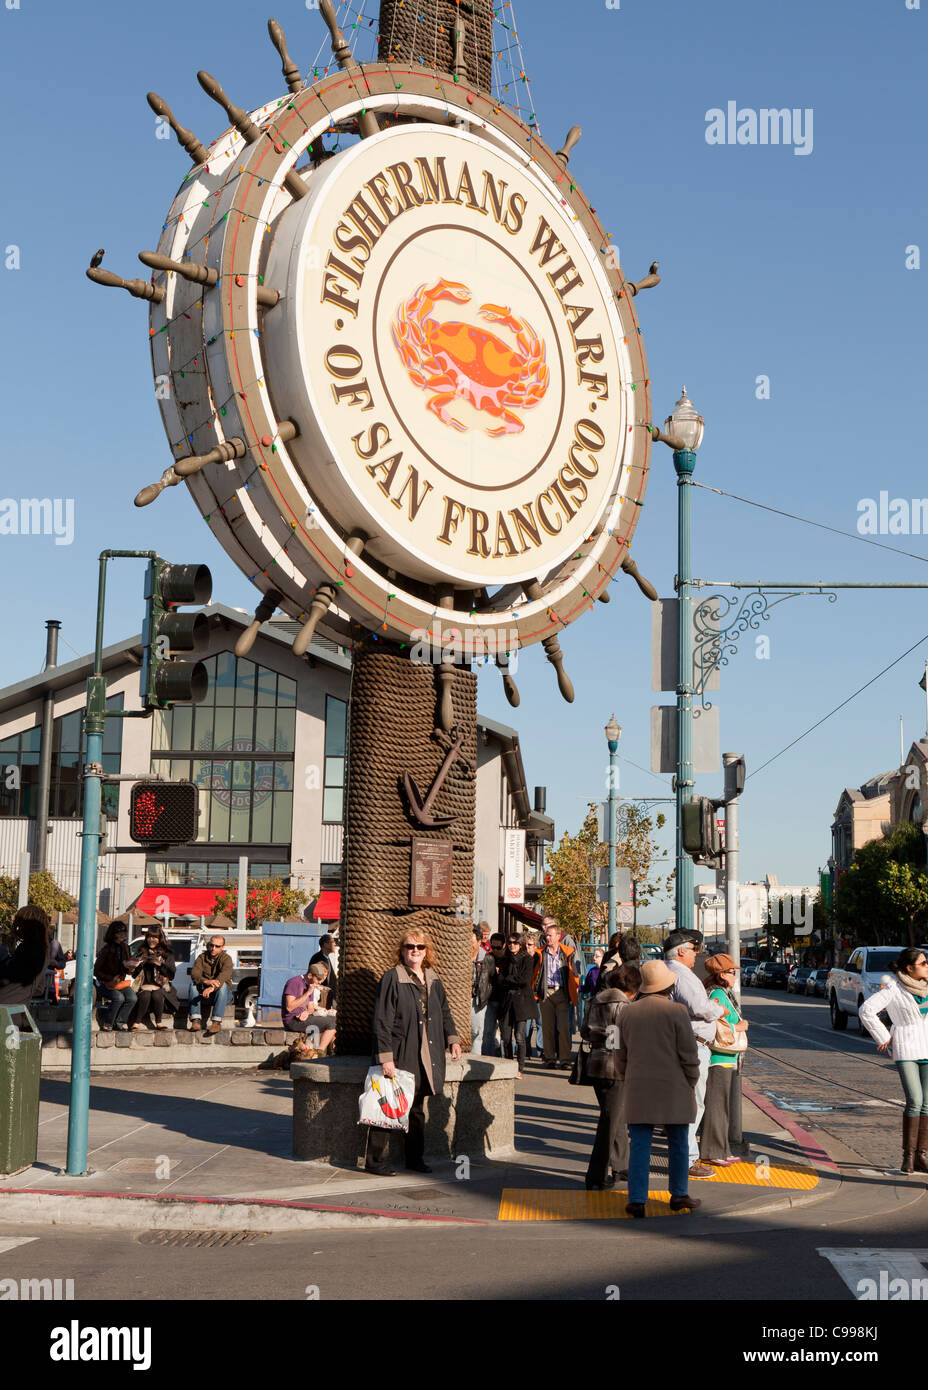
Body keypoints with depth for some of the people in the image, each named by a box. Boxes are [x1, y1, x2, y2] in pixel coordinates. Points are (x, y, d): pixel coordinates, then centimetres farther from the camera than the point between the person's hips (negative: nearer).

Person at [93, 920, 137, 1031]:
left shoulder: (124, 947, 5)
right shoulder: (106, 949, -13)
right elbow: (96, 971, -10)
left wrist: (128, 965, -9)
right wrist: (111, 979, -19)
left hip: (122, 982, 5)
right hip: (106, 984, -5)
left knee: (133, 998, -22)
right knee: (119, 998, -32)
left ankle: (119, 1022, -5)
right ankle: (107, 1024, -14)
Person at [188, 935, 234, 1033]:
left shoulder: (226, 958, -8)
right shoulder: (202, 957, 1)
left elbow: (225, 975, -29)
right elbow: (194, 973, -17)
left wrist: (212, 988, -47)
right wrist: (206, 981, -39)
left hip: (222, 994, -2)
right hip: (204, 996, 2)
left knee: (222, 984, -32)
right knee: (193, 982, -24)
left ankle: (217, 1022, -35)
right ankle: (195, 1021, -32)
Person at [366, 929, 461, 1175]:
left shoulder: (432, 980, 12)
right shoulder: (392, 979, -9)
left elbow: (444, 1012, 25)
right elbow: (382, 1021, -12)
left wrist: (452, 1039, 12)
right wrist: (385, 1057, -17)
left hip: (424, 1058, 6)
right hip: (399, 1057, -6)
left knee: (417, 1108, 13)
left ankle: (415, 1158, 22)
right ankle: (376, 1159, 5)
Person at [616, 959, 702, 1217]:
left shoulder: (628, 1012, 5)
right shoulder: (676, 1012, -9)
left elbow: (622, 1055, 11)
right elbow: (689, 1054, -8)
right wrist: (691, 1084, 4)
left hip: (638, 1087, 3)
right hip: (673, 1088, -3)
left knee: (639, 1144, 3)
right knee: (678, 1142, 12)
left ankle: (637, 1199, -1)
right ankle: (678, 1195, 21)